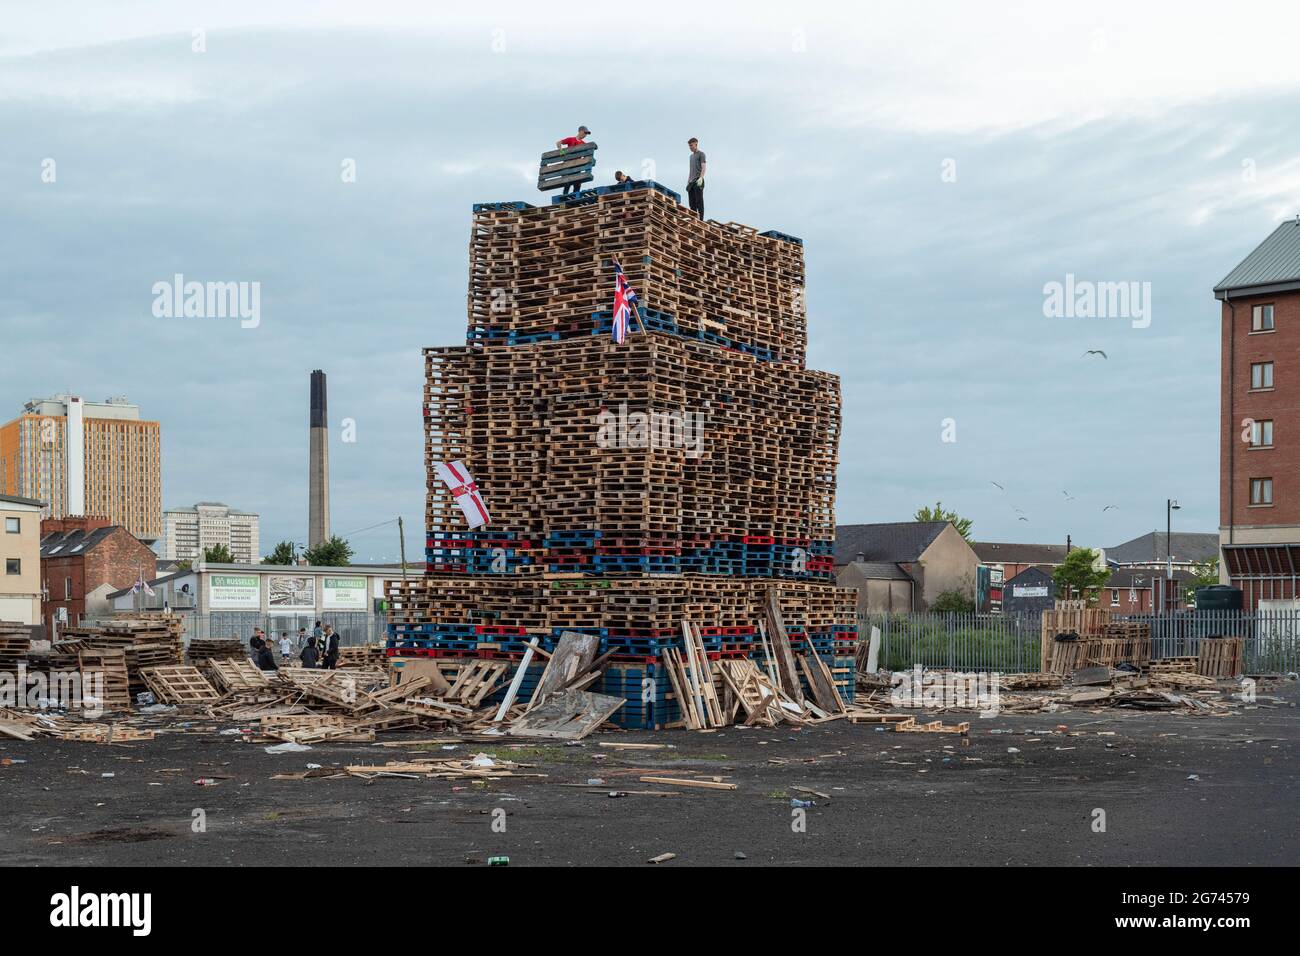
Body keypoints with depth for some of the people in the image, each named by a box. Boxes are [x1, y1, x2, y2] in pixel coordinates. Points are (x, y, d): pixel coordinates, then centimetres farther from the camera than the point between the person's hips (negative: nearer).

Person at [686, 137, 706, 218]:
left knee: (699, 201, -12)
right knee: (692, 203, 3)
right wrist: (688, 181, 19)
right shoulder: (691, 156, 24)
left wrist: (701, 178, -23)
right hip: (691, 182, 8)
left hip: (698, 182, -8)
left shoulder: (701, 154, 1)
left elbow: (703, 167, -10)